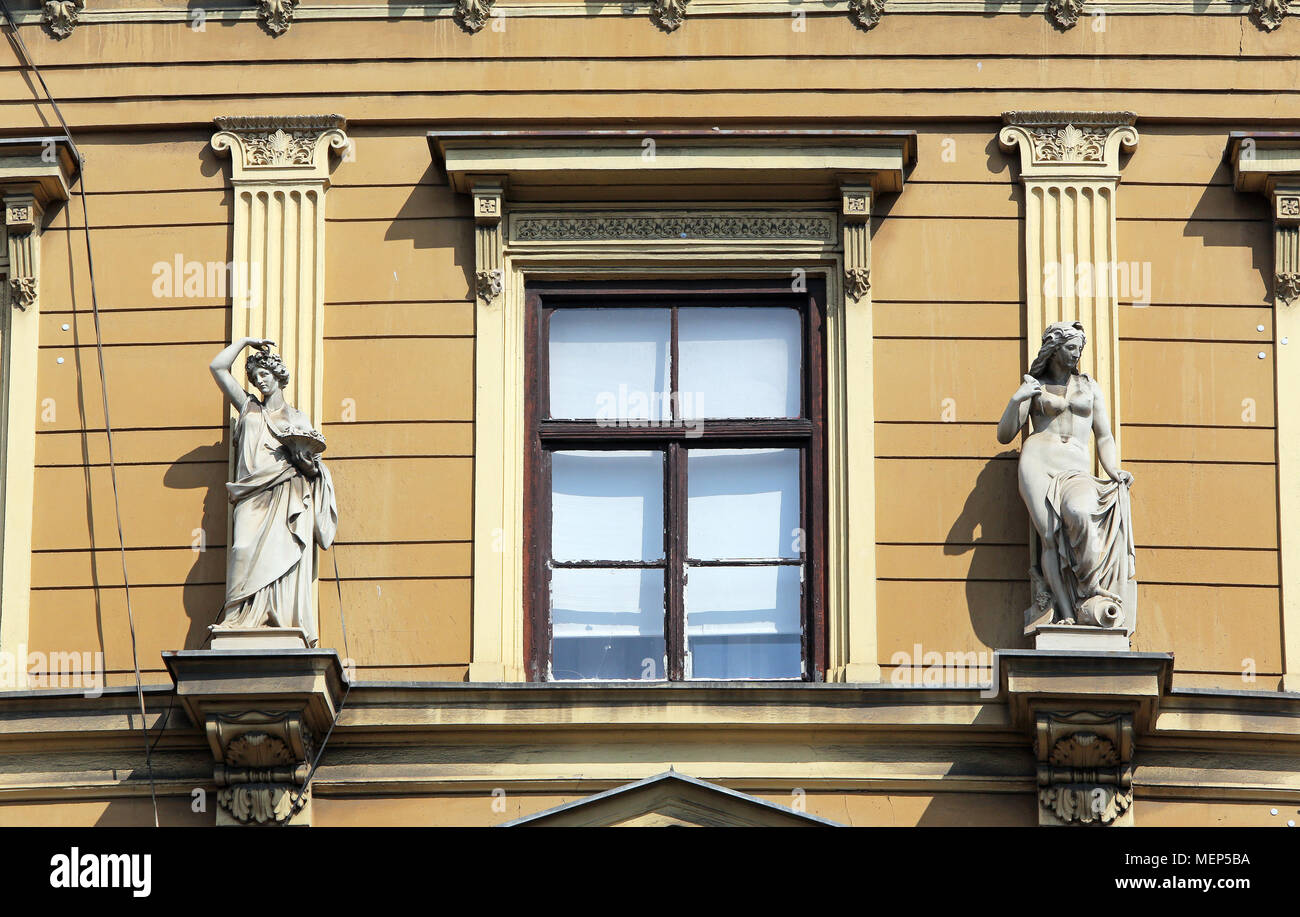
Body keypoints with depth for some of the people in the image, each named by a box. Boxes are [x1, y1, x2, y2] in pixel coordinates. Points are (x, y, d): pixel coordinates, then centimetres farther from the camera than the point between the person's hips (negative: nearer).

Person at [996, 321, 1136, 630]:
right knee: (1052, 535, -20)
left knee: (1080, 513, -34)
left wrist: (1114, 471, 3)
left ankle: (1093, 595, -26)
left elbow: (1104, 437, 21)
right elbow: (1004, 435, 14)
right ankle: (1065, 614, -22)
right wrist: (1017, 400, -3)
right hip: (1038, 464, 0)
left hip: (1078, 471, 0)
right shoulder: (1034, 386, 16)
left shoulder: (1089, 386, 22)